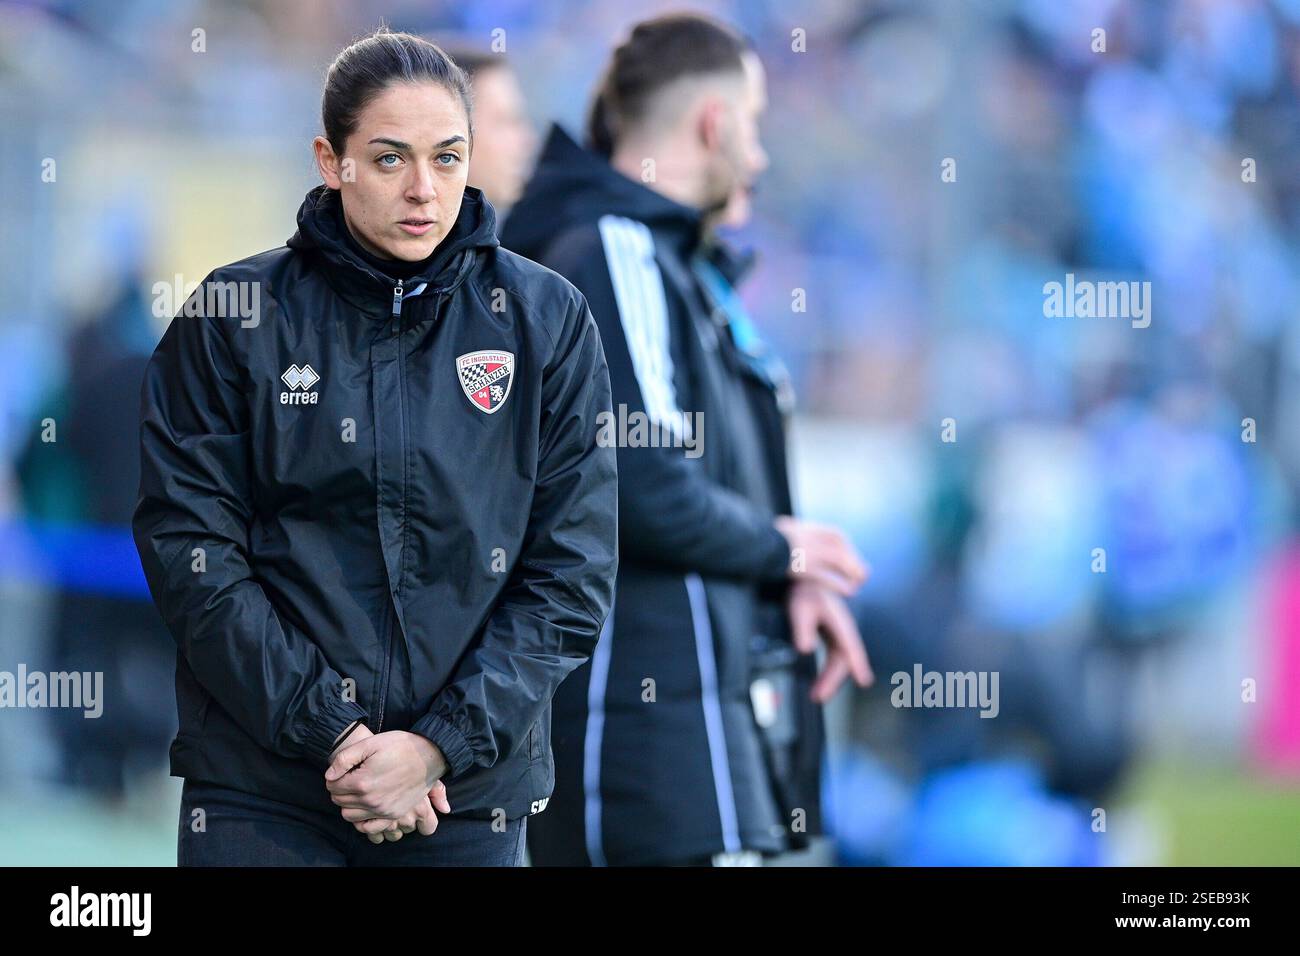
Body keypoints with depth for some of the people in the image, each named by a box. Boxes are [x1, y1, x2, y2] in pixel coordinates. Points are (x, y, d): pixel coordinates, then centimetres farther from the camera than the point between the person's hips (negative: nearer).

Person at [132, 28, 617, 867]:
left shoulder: (546, 318, 2)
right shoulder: (236, 317, -1)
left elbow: (574, 569, -1)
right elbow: (190, 547, -6)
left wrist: (441, 744, -10)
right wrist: (331, 734, -13)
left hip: (470, 782, 1)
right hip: (259, 785, -1)